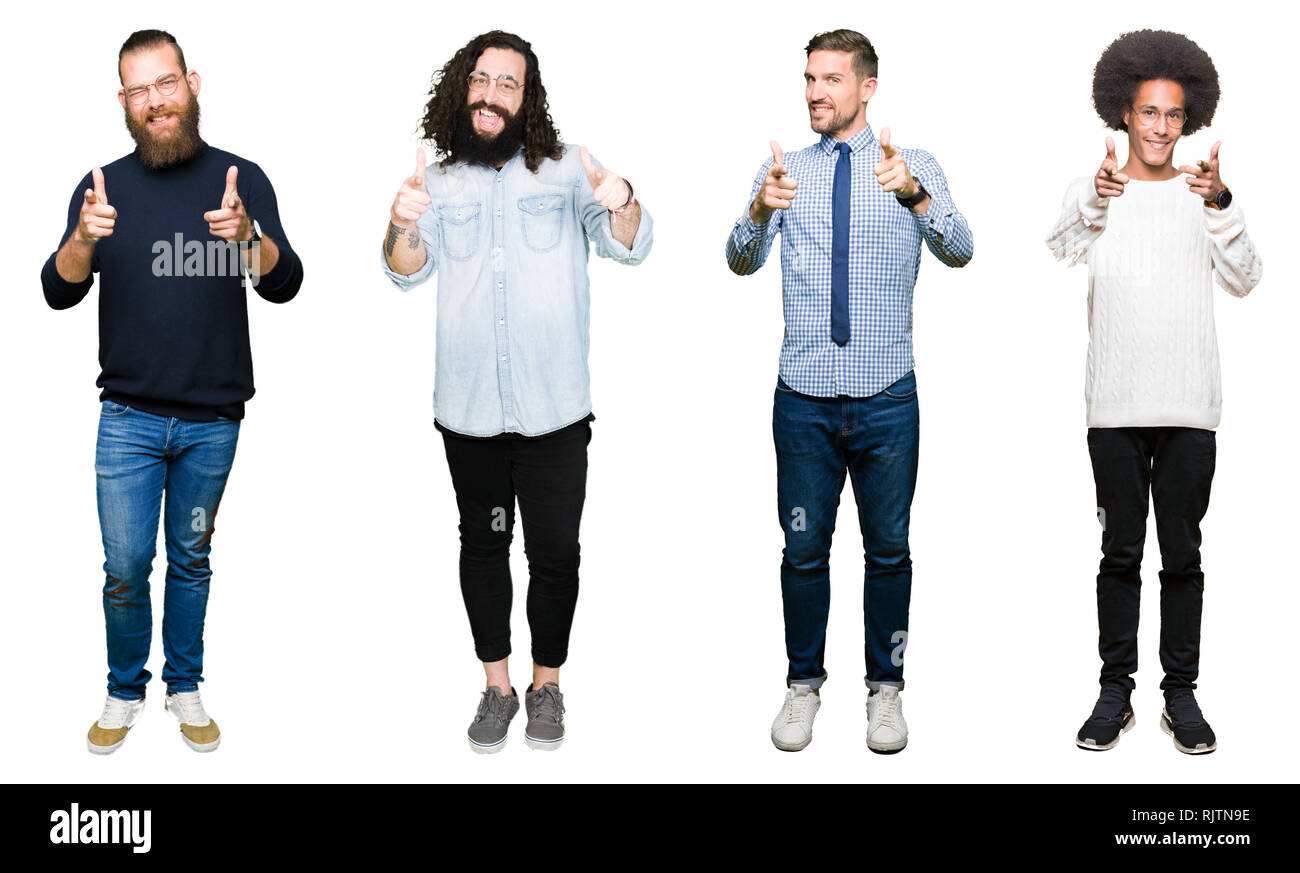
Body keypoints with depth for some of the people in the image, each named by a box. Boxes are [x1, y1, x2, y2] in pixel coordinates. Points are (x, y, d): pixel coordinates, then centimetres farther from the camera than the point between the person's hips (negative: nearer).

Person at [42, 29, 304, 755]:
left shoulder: (241, 179, -1)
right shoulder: (104, 186, 2)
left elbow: (285, 286, -10)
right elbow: (58, 294, -5)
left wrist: (249, 235, -31)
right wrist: (82, 240, -26)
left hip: (213, 419, 0)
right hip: (130, 416, 0)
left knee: (192, 559, 12)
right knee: (126, 566, 1)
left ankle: (185, 686, 28)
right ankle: (125, 692, 22)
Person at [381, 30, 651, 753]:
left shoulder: (567, 171, 0)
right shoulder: (441, 182, 6)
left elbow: (629, 247, -10)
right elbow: (407, 272, -7)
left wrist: (622, 203, -33)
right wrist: (404, 225, -30)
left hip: (554, 412, -2)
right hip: (470, 413, 2)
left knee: (556, 552, 4)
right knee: (483, 545, 12)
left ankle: (548, 685, 24)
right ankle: (497, 686, 27)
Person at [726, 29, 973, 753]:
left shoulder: (916, 169, -1)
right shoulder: (786, 171, 4)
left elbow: (958, 252, -17)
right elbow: (742, 261, -8)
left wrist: (914, 195, -37)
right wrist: (760, 211, -30)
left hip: (886, 398, -1)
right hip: (804, 396, 1)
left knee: (889, 548, 9)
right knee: (805, 549, 9)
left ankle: (886, 686, 24)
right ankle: (804, 684, 24)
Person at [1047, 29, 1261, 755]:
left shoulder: (1207, 193, 9)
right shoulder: (1091, 191, 6)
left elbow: (1245, 281, -3)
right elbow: (1056, 266, -12)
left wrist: (1220, 206, -18)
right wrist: (1094, 206, -29)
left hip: (1190, 407, 1)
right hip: (1116, 407, -1)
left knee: (1183, 553, 5)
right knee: (1121, 551, 4)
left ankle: (1182, 694, 12)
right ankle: (1116, 692, 12)